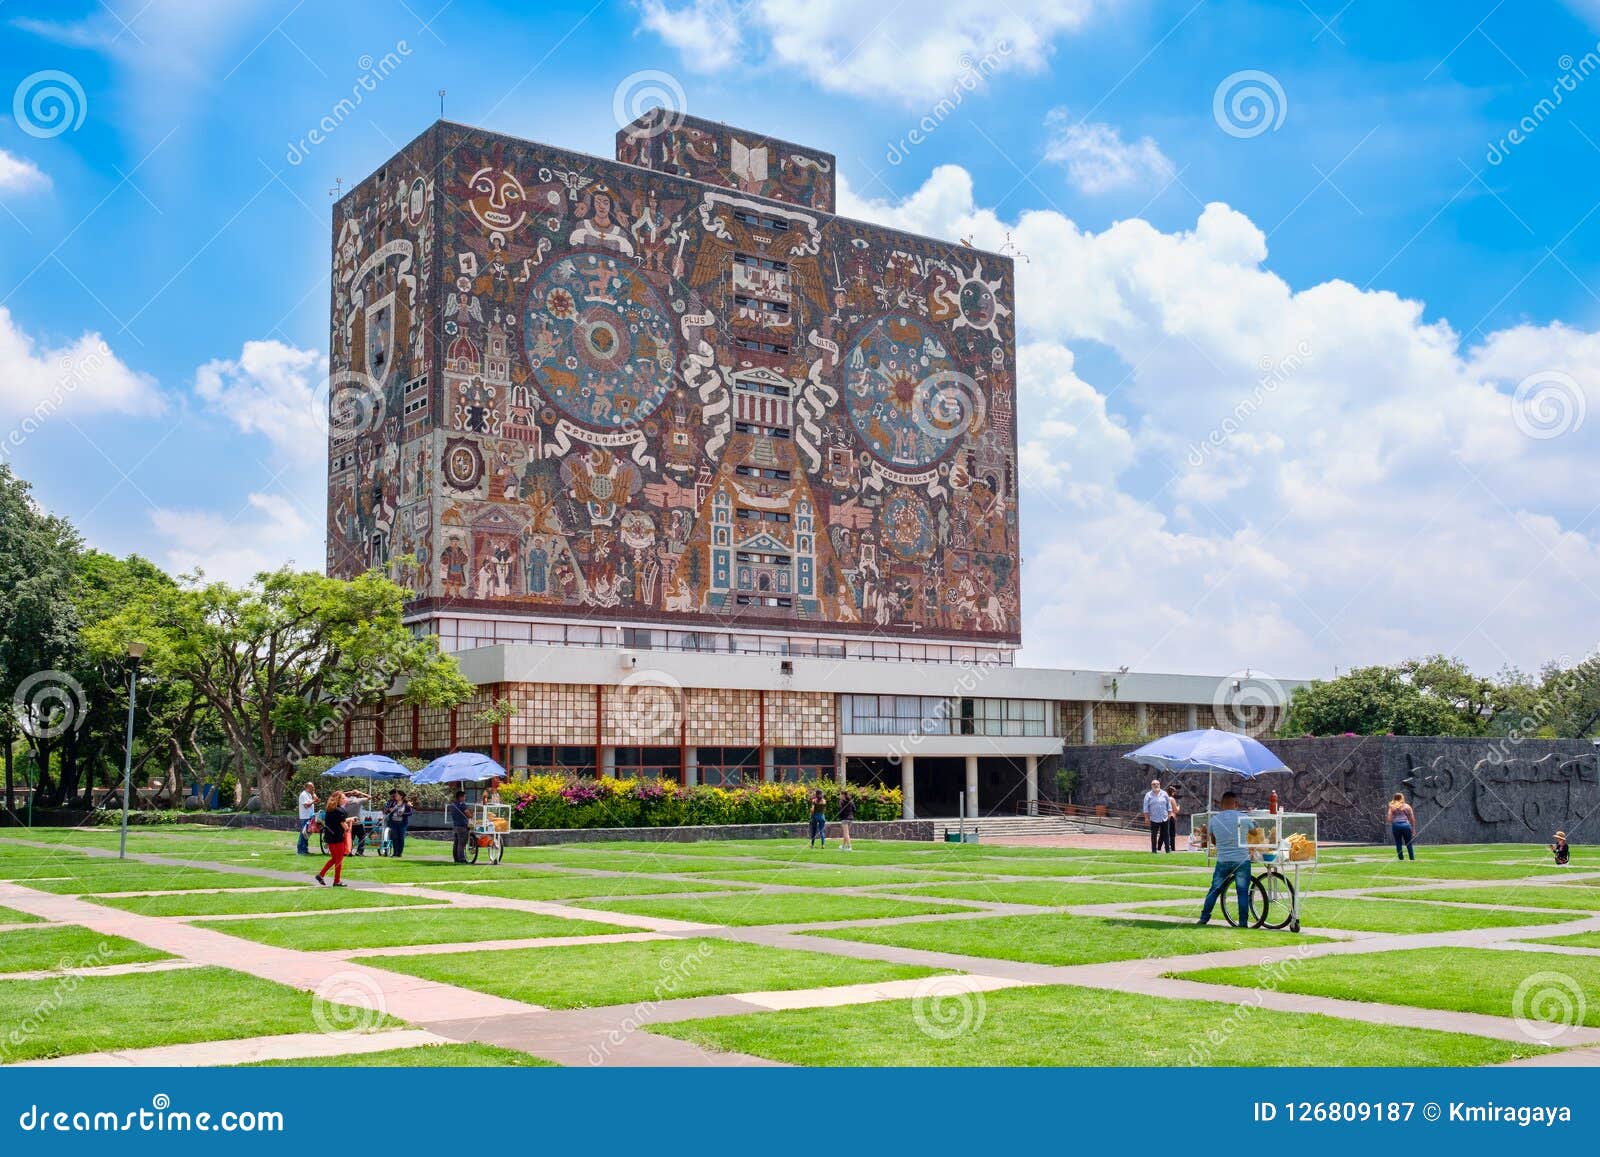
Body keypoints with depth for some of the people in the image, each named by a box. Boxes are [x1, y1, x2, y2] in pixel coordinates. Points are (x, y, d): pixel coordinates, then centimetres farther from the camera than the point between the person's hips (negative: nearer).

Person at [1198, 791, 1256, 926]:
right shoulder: (1243, 818, -6)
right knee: (1243, 892, 4)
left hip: (1223, 861, 2)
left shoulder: (1214, 819, 1)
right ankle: (1243, 922, 4)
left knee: (1214, 890, 12)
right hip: (1242, 860, -2)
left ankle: (1204, 918, 15)